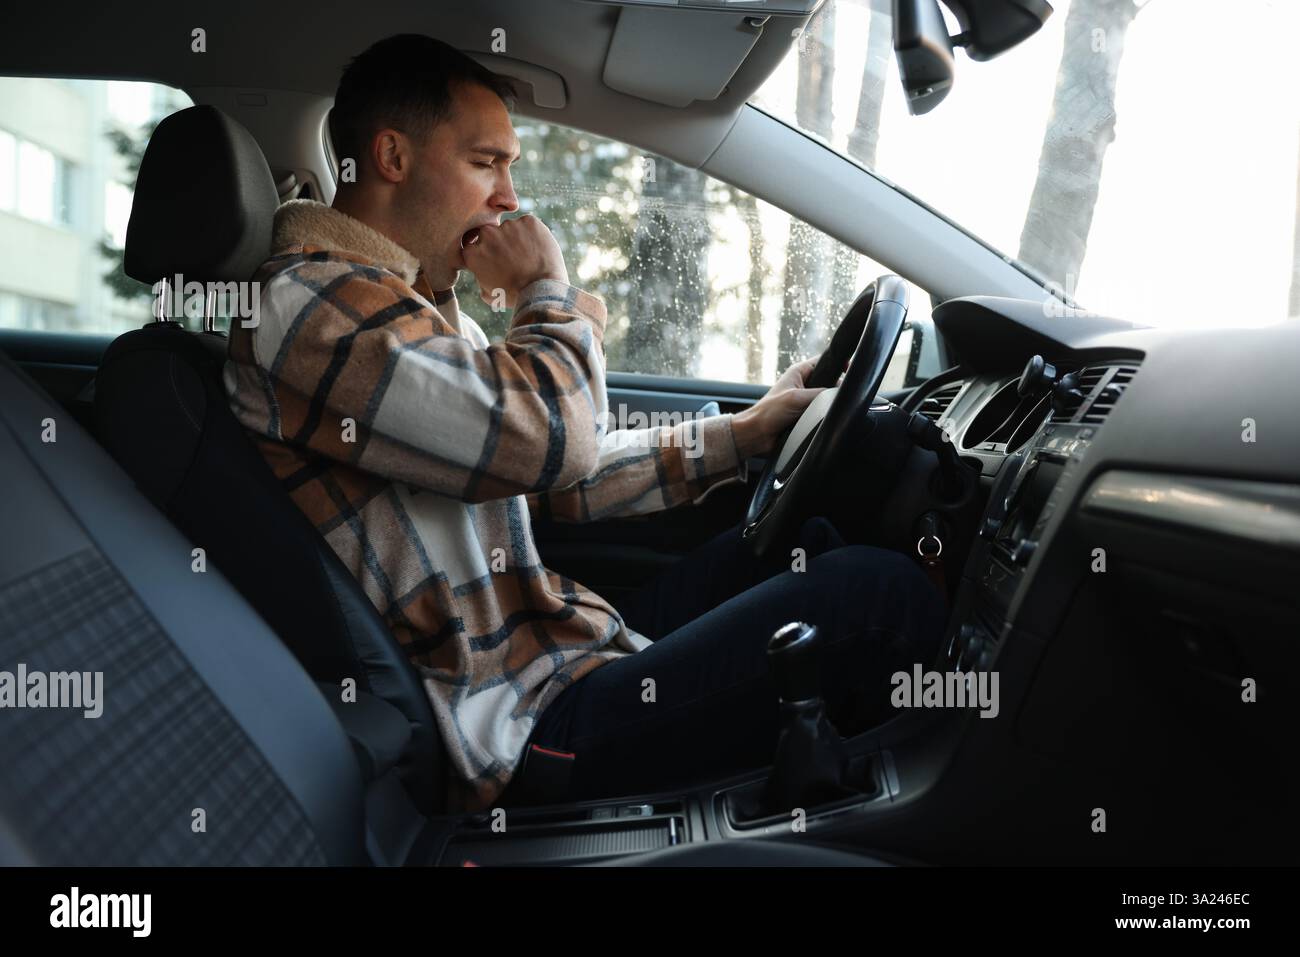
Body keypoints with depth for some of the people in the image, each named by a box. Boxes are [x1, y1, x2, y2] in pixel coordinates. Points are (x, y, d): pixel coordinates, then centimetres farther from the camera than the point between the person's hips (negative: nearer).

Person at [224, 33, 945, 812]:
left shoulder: (418, 307, 17)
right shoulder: (309, 303, -16)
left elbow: (551, 477, 18)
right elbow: (553, 440, -27)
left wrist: (741, 435, 13)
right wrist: (548, 289, -7)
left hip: (554, 650, 11)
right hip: (526, 727, -10)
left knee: (804, 536, 16)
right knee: (874, 592, -13)